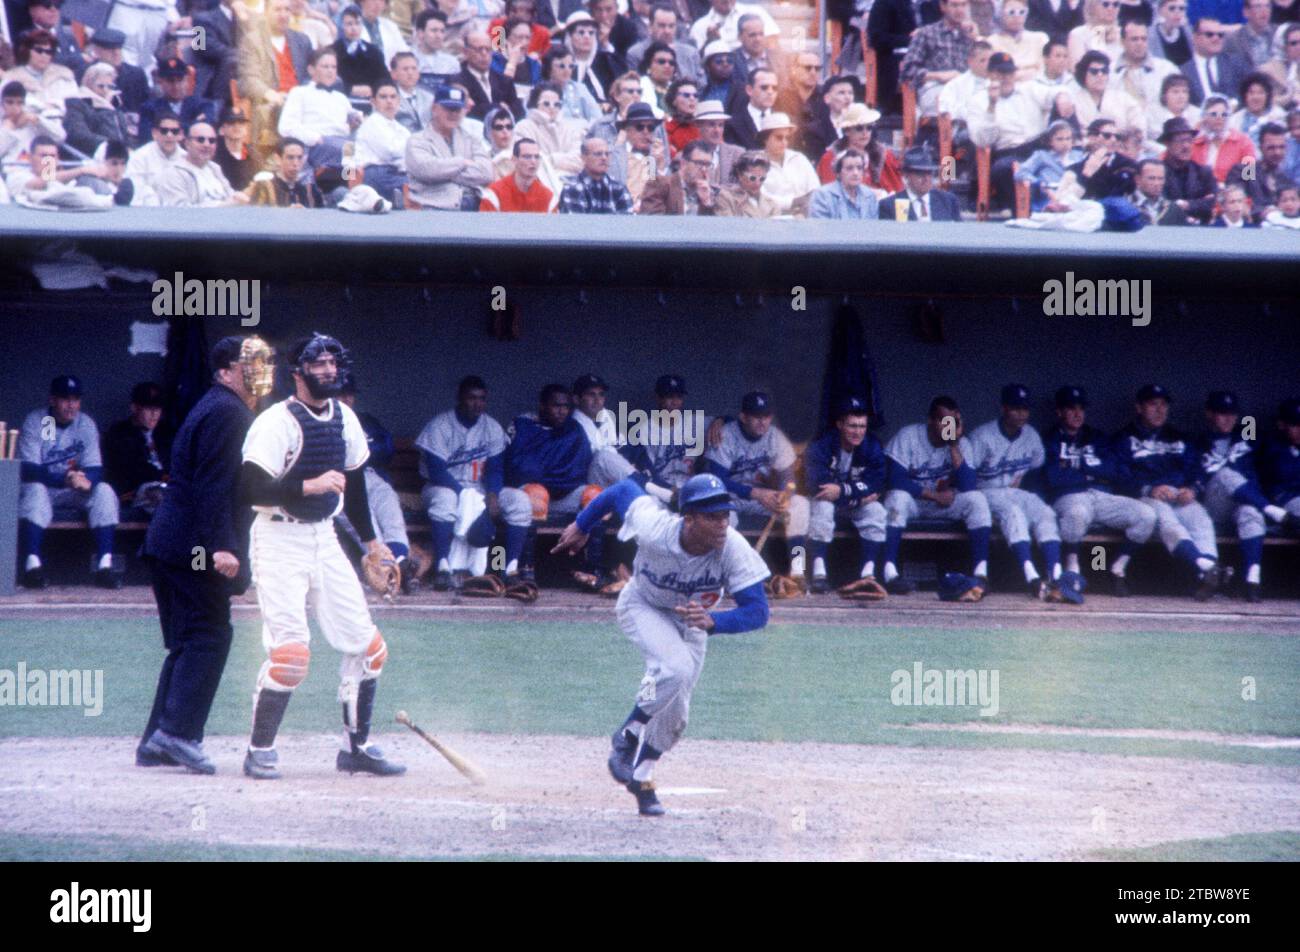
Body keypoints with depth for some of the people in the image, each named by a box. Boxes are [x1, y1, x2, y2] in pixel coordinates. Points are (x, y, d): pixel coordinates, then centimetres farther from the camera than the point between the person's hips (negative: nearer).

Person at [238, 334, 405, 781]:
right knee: (290, 650, -16)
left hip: (324, 539, 7)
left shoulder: (343, 417, 8)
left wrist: (370, 540, 23)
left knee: (366, 645, 5)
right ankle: (260, 752, -2)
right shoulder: (276, 422, -15)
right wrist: (308, 486, -29)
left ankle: (357, 747, 18)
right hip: (279, 540, -7)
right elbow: (249, 489, -22)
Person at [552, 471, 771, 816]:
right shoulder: (654, 529, -36)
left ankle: (641, 777, 29)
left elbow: (757, 610, -35)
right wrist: (581, 526, 0)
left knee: (674, 712, 4)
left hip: (690, 617, 3)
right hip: (642, 605, -3)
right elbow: (623, 490, -17)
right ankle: (627, 737, -8)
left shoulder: (734, 549, -34)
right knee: (675, 668, -30)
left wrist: (712, 621, -54)